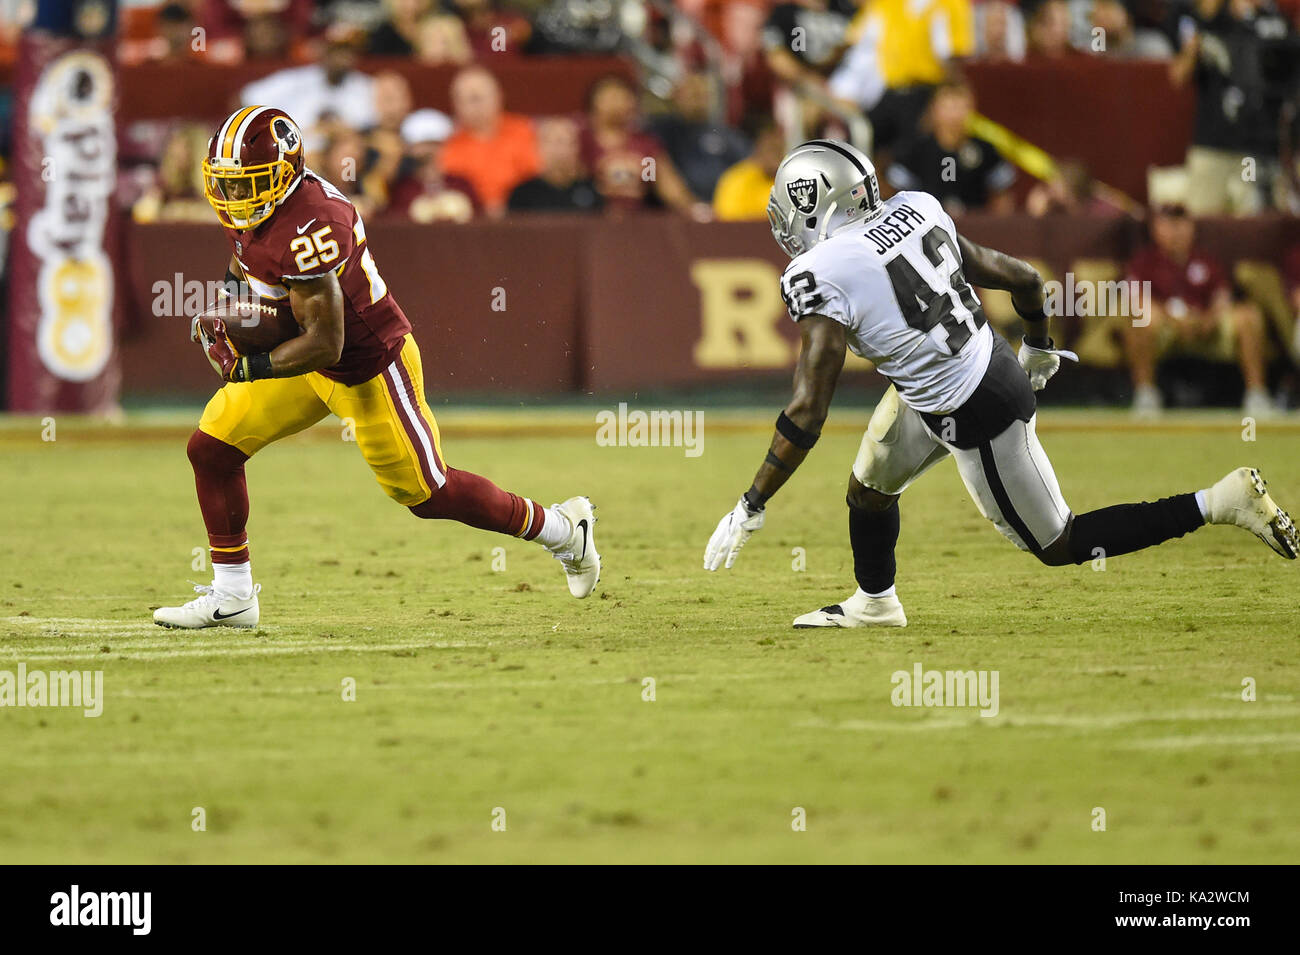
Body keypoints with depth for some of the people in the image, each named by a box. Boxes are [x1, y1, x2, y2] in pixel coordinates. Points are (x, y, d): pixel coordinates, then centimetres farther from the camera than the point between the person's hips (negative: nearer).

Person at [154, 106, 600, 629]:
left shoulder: (306, 230, -36)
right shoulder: (250, 204, -8)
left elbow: (325, 345, -34)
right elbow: (246, 259, 17)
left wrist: (248, 367, -30)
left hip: (369, 368, -9)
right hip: (307, 364, 9)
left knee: (426, 492, 7)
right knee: (212, 448, 0)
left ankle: (561, 528, 28)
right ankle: (232, 596, 12)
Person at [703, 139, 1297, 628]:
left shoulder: (821, 279, -23)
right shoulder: (914, 213, -3)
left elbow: (806, 415, -24)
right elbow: (1022, 279, 7)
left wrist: (750, 509, -16)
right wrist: (1037, 348, 29)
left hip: (976, 418, -8)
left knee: (1058, 545, 11)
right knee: (869, 487, 24)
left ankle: (1219, 503, 7)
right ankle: (874, 603, 47)